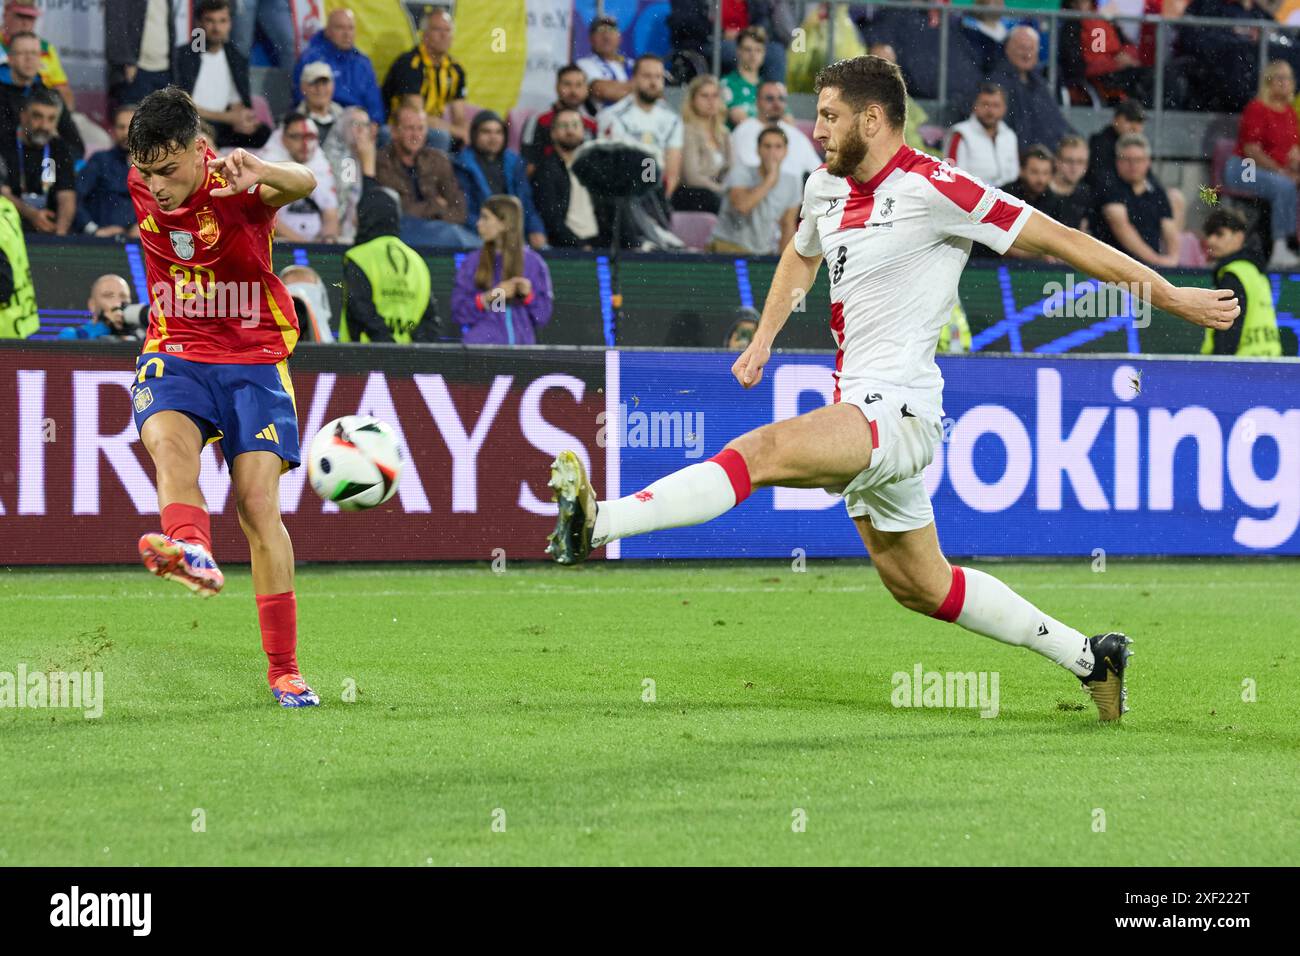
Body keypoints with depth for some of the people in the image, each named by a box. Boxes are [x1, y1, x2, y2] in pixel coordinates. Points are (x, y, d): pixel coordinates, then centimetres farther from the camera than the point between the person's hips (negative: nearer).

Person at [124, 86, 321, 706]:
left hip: (253, 357, -3)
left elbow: (302, 185, -41)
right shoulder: (139, 186, -4)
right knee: (167, 437, -32)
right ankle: (192, 552, -61)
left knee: (259, 505, -11)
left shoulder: (237, 189, -19)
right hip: (175, 352, 3)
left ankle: (284, 669, -3)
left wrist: (262, 173, -63)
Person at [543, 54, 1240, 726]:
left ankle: (598, 522, -42)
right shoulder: (825, 188, 11)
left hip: (898, 411, -10)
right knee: (921, 586, 15)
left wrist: (1172, 297, -8)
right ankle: (1087, 657, 25)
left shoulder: (933, 189, -13)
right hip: (863, 414, 10)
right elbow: (800, 255, 36)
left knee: (760, 451, -29)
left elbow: (1059, 240, -10)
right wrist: (763, 339, 25)